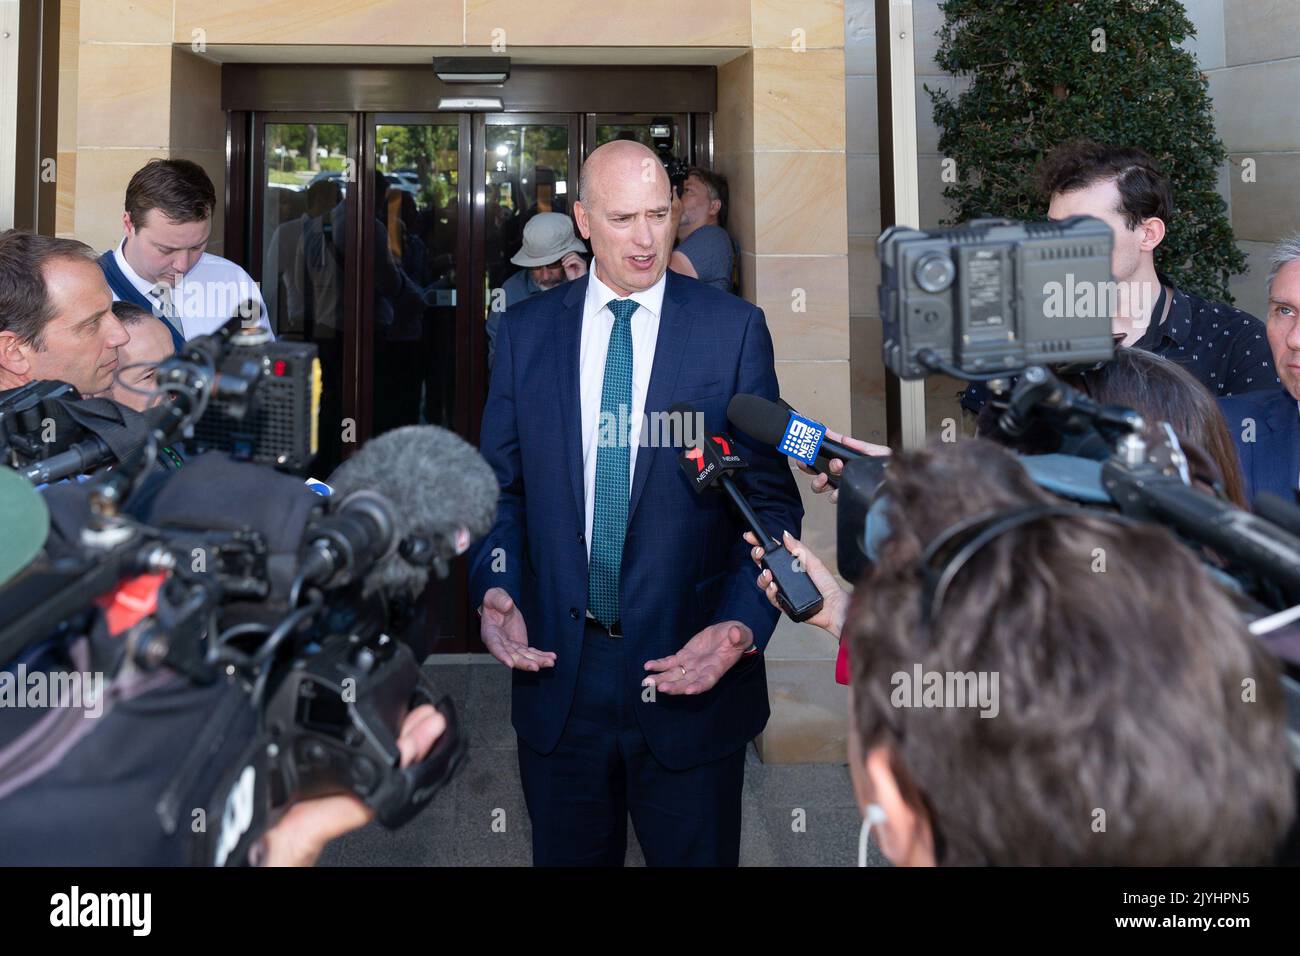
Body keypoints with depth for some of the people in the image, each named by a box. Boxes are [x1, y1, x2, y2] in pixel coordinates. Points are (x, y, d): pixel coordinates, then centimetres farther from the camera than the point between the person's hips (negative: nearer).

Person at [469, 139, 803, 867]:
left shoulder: (735, 329, -4)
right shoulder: (525, 331, 3)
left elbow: (772, 499, -4)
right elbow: (502, 486, 8)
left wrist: (742, 628, -18)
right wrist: (494, 589, -9)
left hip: (691, 671, -2)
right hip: (557, 672, 2)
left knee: (697, 854, 14)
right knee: (568, 856, 19)